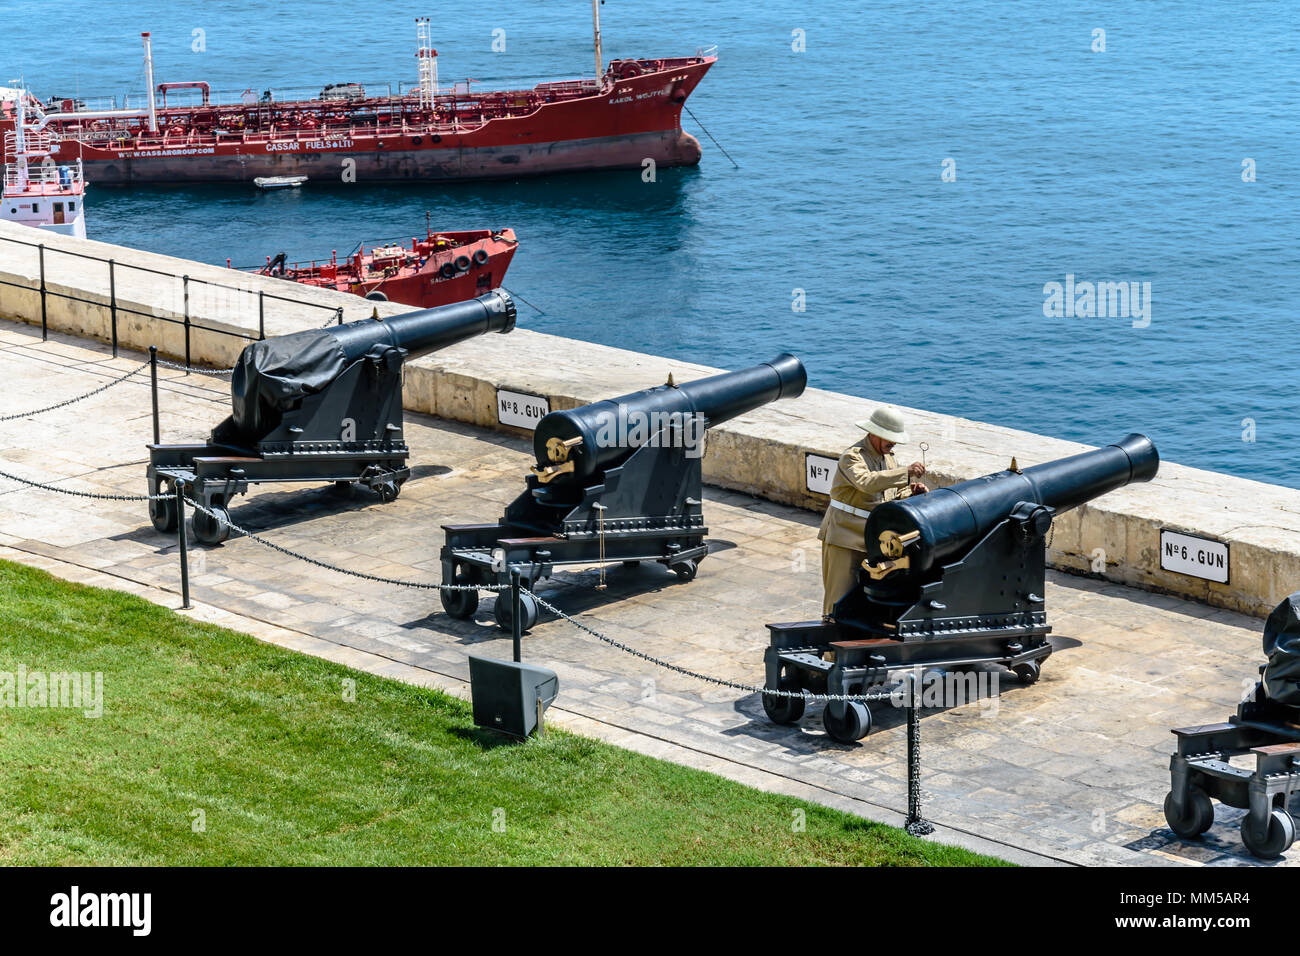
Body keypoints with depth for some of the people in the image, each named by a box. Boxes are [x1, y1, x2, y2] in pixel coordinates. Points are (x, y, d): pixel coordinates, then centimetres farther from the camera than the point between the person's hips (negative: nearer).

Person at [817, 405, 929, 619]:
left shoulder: (888, 457, 12)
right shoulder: (852, 457, -16)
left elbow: (895, 494, 16)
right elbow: (866, 482, -36)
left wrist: (912, 491, -7)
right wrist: (906, 472, -40)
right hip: (845, 535, -8)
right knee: (840, 598, -5)